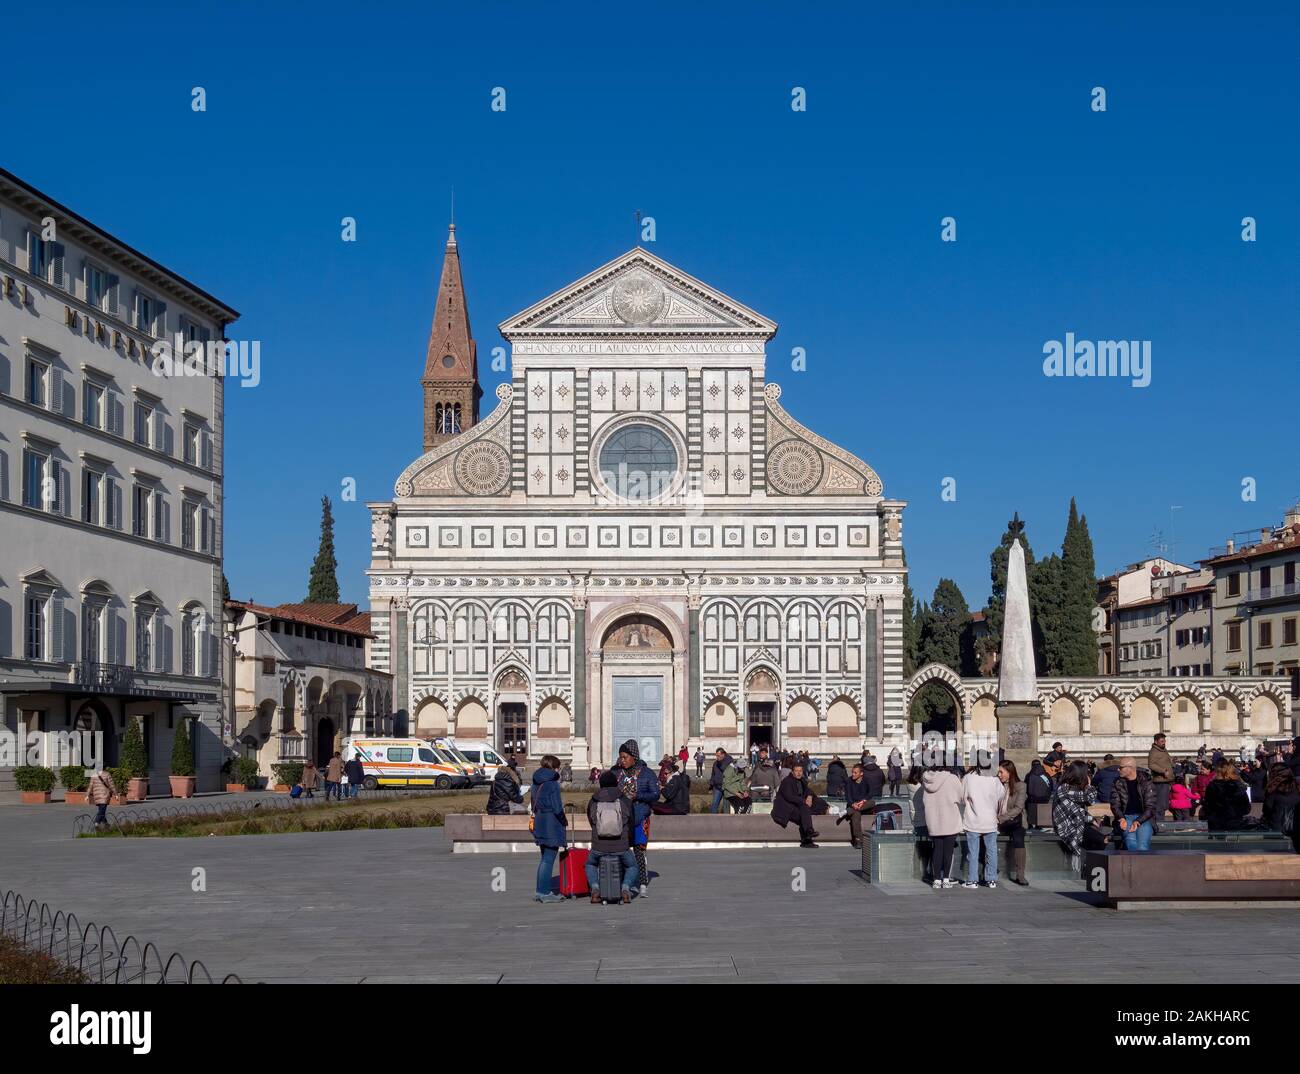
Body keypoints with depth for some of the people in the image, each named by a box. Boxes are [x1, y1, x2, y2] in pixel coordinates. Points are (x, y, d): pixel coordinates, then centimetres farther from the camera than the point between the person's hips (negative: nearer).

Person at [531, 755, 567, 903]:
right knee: (549, 859, -3)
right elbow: (557, 807, -17)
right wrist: (564, 821, -3)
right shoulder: (552, 783, -16)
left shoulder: (537, 783, 10)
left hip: (539, 823, 8)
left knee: (545, 858, 17)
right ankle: (544, 893, -1)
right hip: (552, 825, -8)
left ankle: (540, 891, 20)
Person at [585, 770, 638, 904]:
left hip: (598, 847, 1)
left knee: (590, 864, 31)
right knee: (632, 866, 27)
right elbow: (630, 825, 12)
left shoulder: (593, 803, 2)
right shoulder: (625, 802, 1)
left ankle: (594, 887, 7)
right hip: (621, 847, -1)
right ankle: (625, 887, 1)